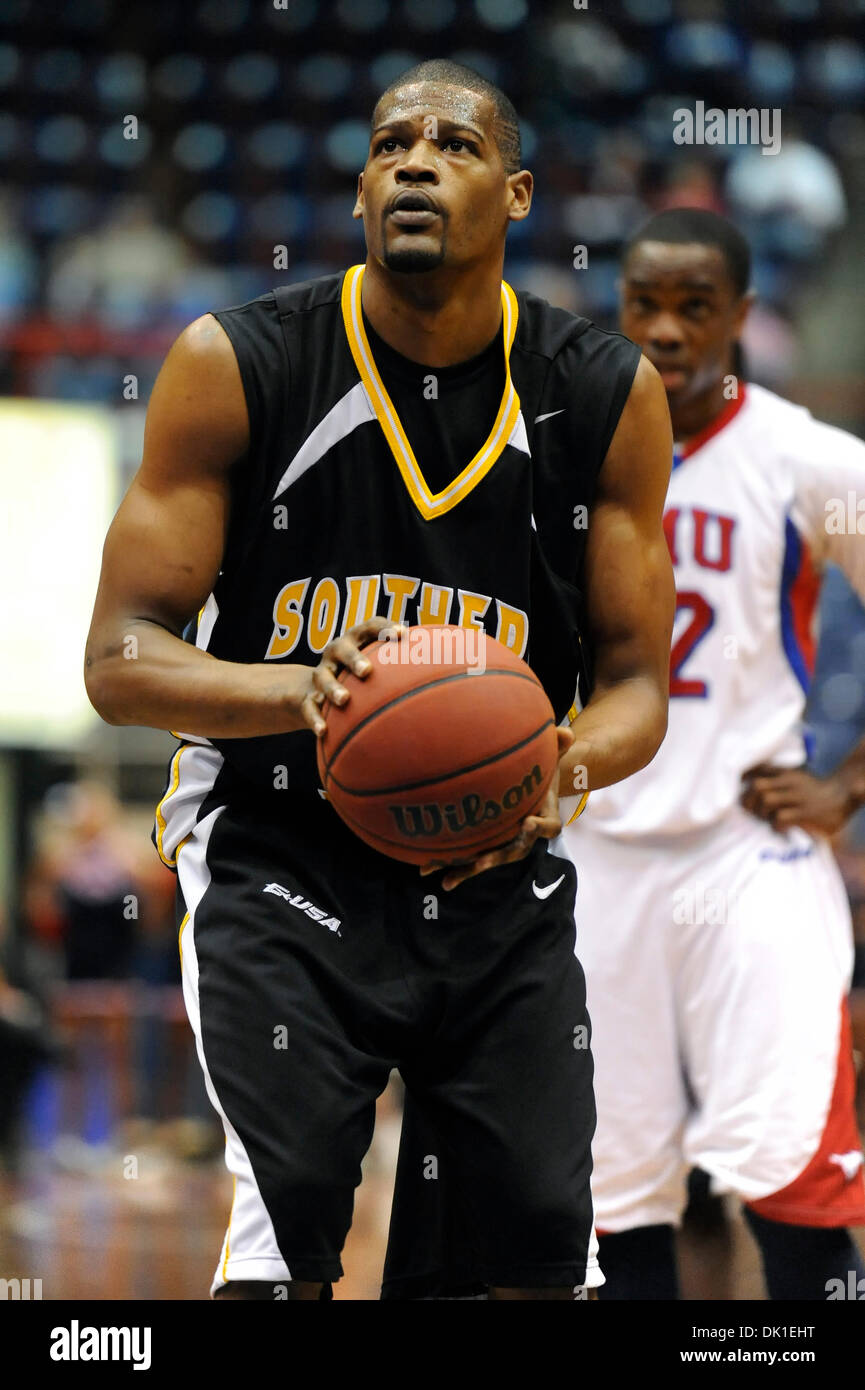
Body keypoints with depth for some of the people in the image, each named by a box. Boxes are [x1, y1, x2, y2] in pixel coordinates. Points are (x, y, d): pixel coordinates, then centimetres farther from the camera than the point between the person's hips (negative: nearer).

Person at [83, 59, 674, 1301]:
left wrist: (566, 768, -20)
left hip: (500, 876, 3)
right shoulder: (236, 365, -9)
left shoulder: (607, 396, -2)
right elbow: (122, 662, -9)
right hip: (283, 858, -3)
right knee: (286, 1227, -18)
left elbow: (636, 683, 4)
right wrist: (298, 695, -29)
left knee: (550, 1241, 3)